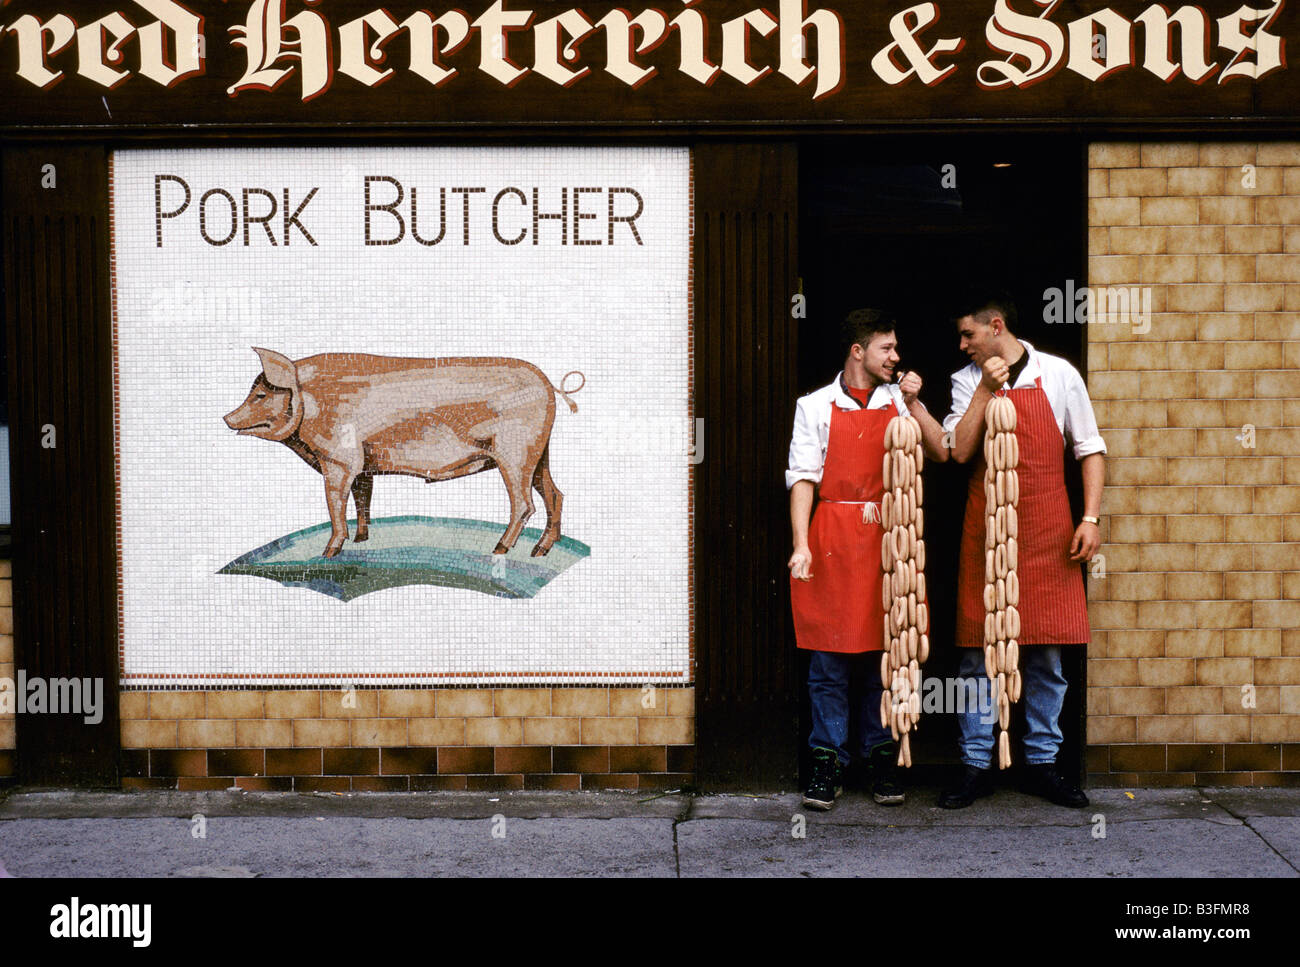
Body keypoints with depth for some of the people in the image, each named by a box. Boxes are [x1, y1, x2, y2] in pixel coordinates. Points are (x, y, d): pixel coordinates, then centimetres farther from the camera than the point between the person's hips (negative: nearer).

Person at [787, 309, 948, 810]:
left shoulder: (900, 401, 13)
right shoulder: (815, 406, 5)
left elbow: (942, 452, 4)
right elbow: (803, 477, -1)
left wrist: (912, 404, -4)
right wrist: (801, 544, -11)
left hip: (887, 538, 2)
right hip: (832, 539, -2)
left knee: (883, 650, 4)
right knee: (829, 654, -1)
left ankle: (883, 759, 13)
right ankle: (828, 763, 6)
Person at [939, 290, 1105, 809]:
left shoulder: (1058, 375, 3)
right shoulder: (967, 381, 7)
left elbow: (1089, 448, 6)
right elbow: (960, 450, -5)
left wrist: (1090, 518, -3)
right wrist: (985, 389, -11)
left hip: (1047, 530, 0)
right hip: (985, 527, 1)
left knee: (1046, 653, 3)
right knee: (977, 653, 1)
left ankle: (1041, 763, 16)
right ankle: (977, 766, 11)